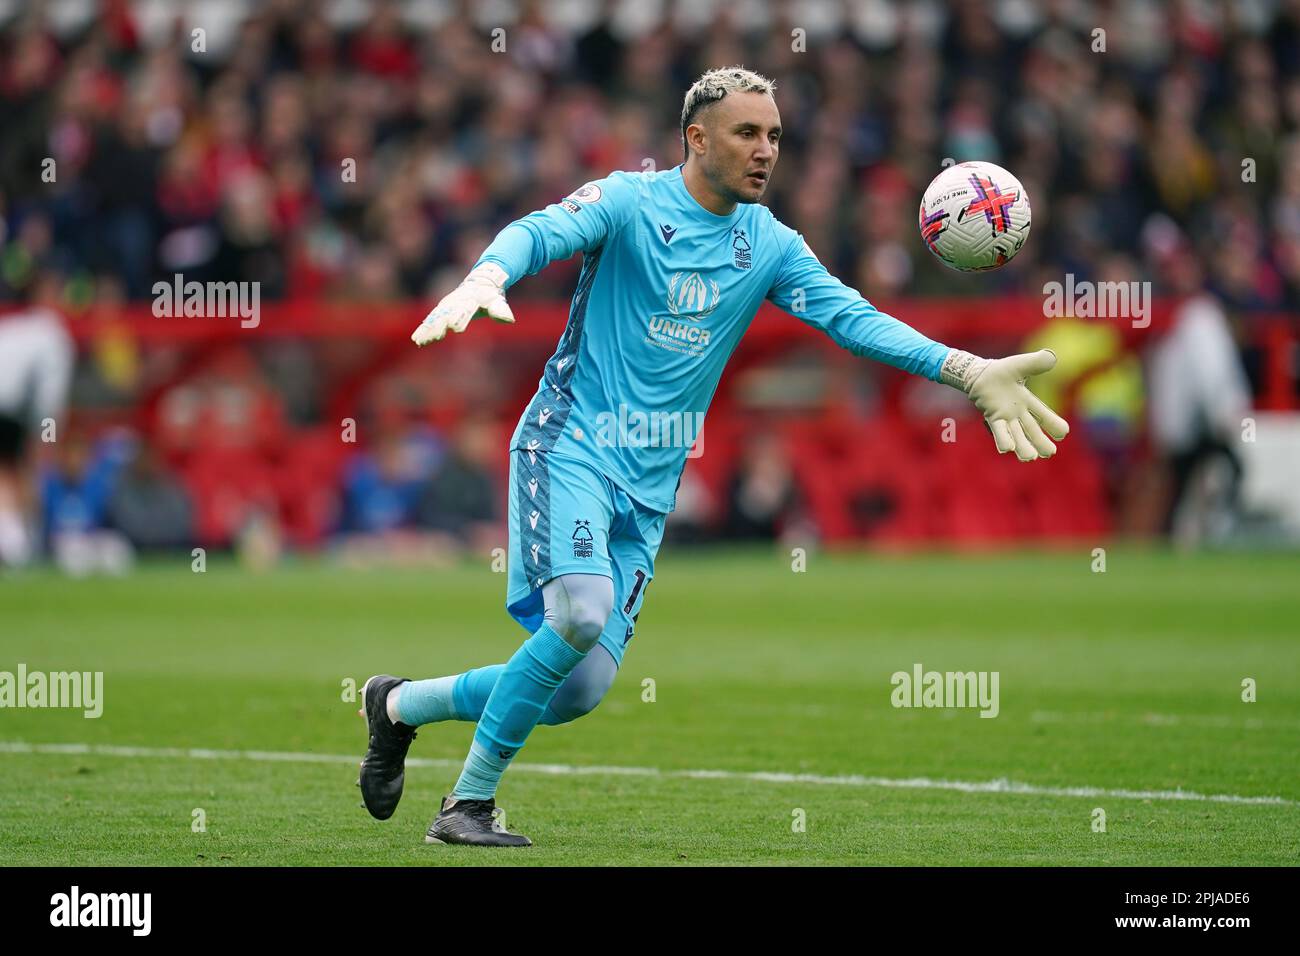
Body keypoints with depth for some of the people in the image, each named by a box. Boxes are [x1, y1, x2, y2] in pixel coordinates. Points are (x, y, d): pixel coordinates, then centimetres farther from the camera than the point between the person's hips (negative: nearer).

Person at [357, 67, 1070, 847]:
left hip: (652, 483, 6)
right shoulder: (628, 203, -7)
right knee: (582, 611, -30)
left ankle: (398, 705, 22)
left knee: (580, 691, -2)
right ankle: (470, 804, -14)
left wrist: (970, 372, -14)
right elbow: (540, 233, -23)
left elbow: (851, 315, -1)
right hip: (571, 443, -6)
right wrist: (485, 279, -47)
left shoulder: (771, 245, 8)